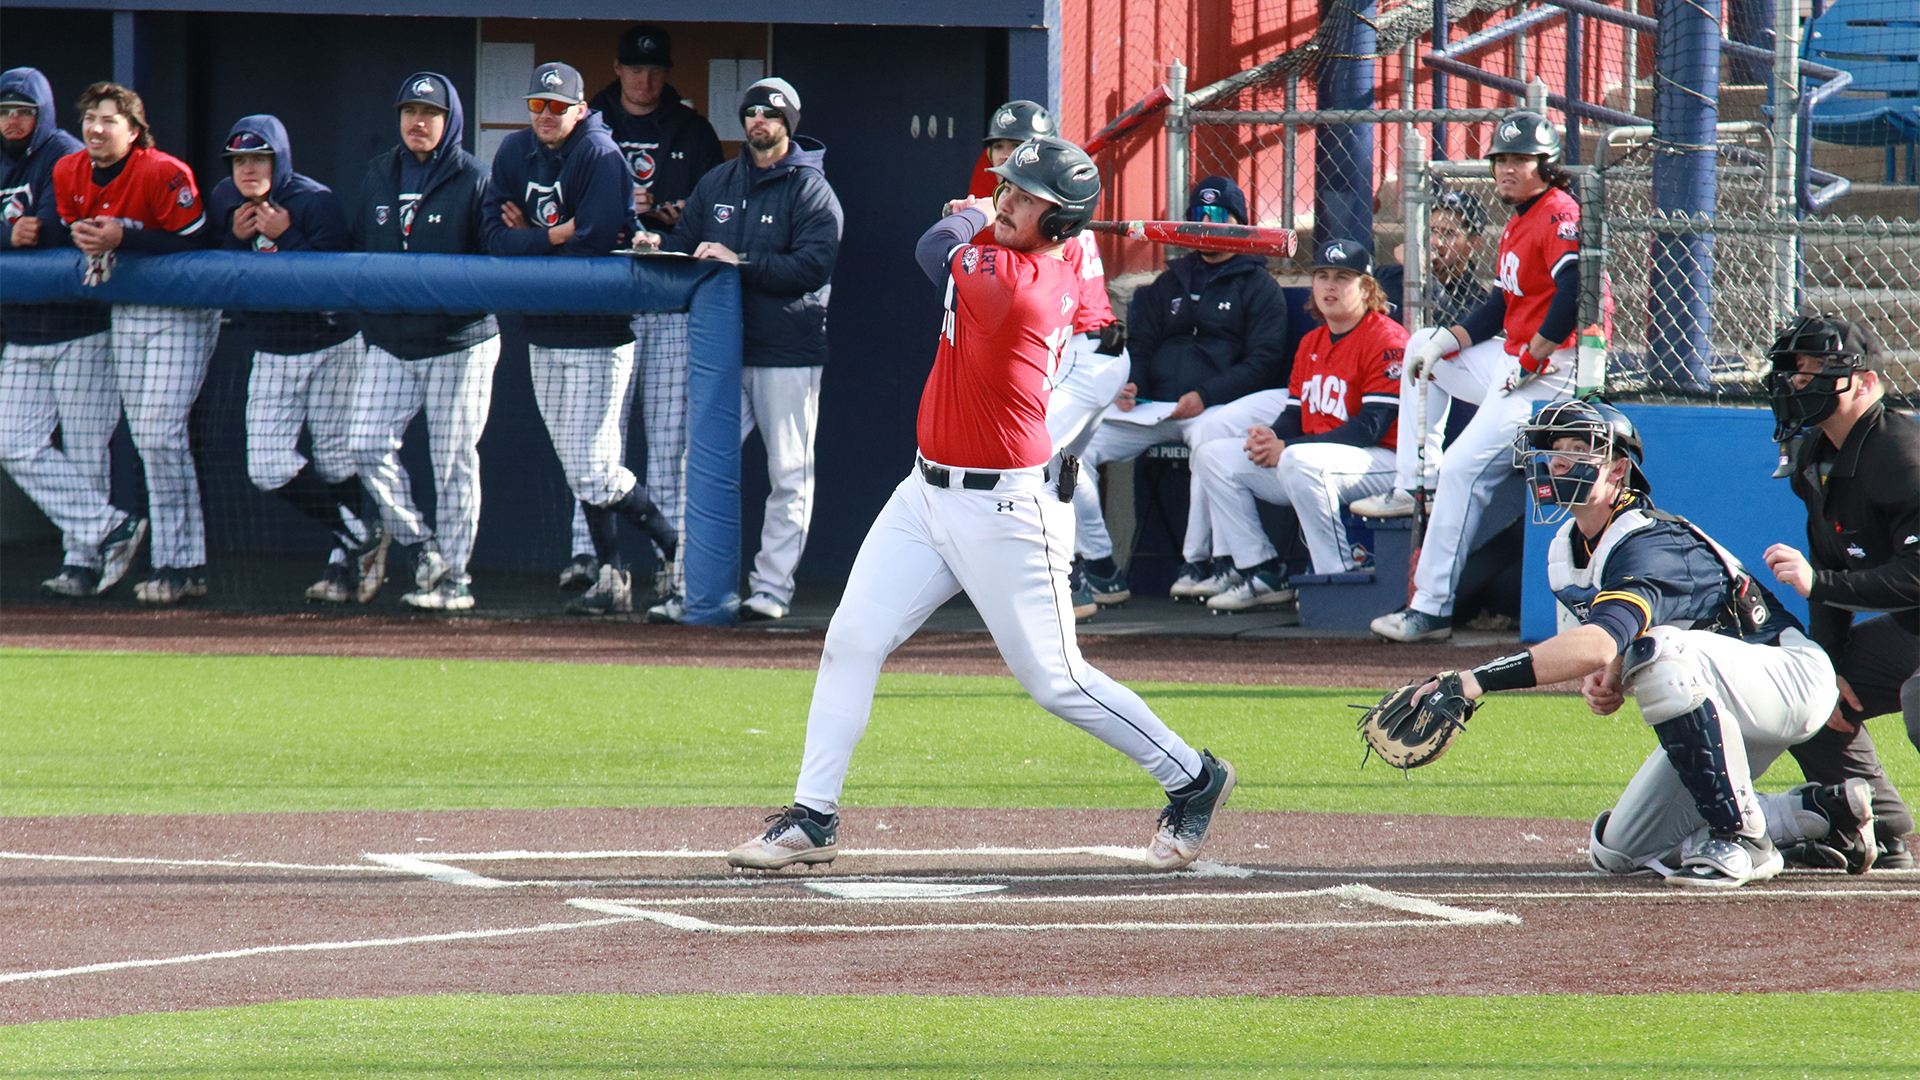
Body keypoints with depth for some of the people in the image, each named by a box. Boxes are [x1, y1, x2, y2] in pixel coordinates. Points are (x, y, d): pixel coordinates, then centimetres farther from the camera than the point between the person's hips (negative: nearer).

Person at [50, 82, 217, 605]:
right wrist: (77, 237, -10)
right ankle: (187, 565, 12)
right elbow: (66, 233, 15)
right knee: (147, 439, 7)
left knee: (159, 434, -14)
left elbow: (196, 243, -19)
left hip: (181, 313, -7)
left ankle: (176, 565, -8)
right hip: (125, 315, 7)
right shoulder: (68, 174, 2)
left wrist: (122, 238, -26)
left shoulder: (164, 174, -19)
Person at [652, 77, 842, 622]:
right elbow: (685, 244, 17)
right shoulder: (717, 184, 15)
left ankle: (772, 587, 5)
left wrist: (740, 263, -21)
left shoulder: (812, 192, -3)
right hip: (723, 351, 5)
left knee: (789, 475, 0)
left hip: (788, 354, -5)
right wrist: (657, 248, -6)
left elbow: (811, 268, -15)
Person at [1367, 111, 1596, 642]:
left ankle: (1431, 610, -18)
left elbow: (1573, 294, -27)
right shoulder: (1518, 224, 17)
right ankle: (1413, 490, 20)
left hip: (1549, 369, -11)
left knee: (1463, 468, -18)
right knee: (1423, 349, 26)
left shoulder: (1559, 216, -15)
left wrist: (1528, 361, -22)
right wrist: (1448, 340, 7)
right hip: (1511, 360, 11)